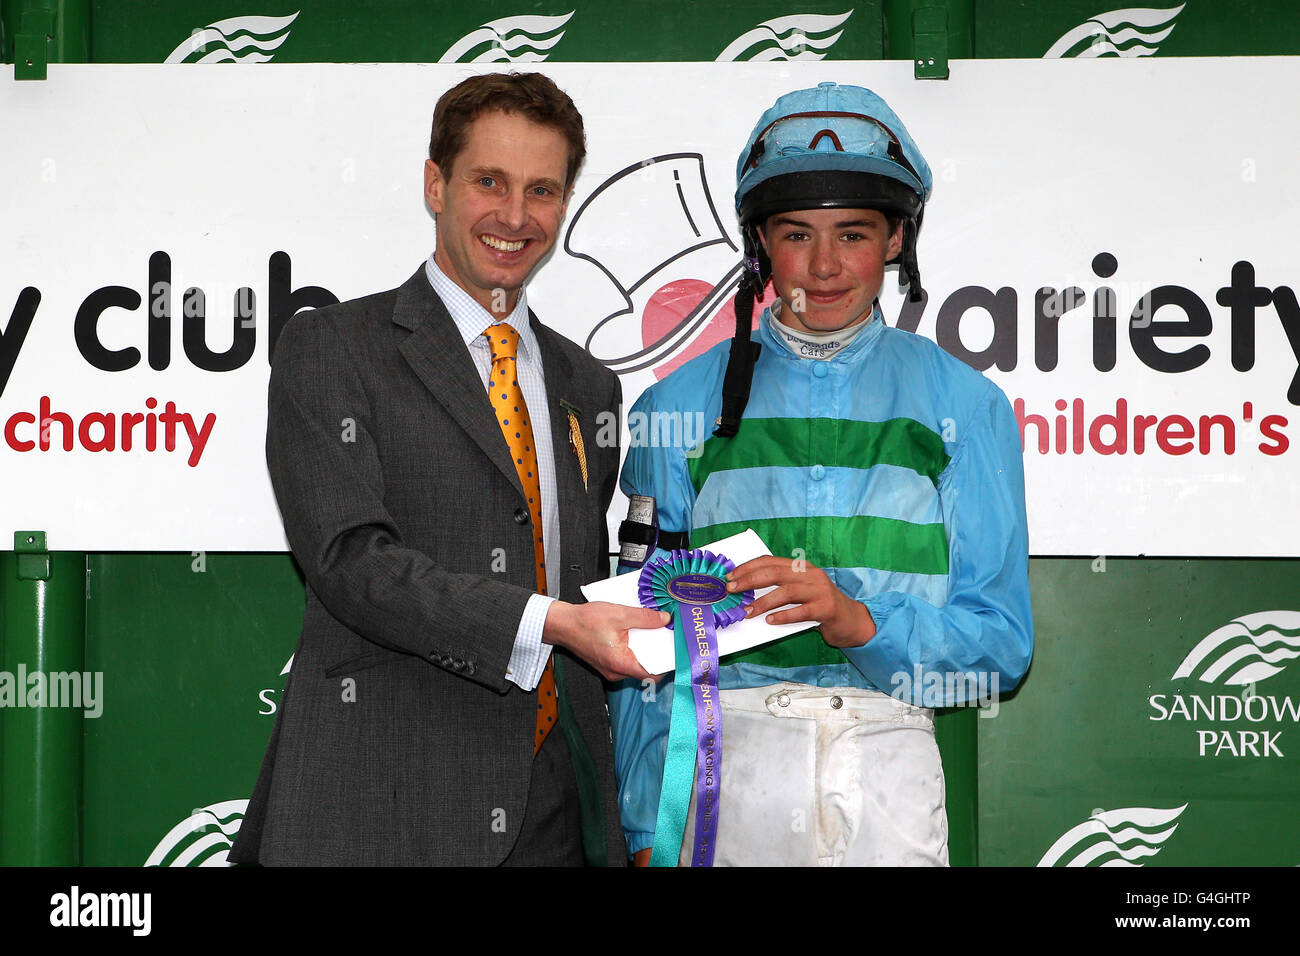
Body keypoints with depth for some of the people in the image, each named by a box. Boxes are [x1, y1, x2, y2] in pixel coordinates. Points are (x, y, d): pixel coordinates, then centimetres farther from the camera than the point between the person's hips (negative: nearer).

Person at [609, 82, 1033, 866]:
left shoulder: (964, 407, 6)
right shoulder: (681, 406, 7)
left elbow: (1002, 643, 2)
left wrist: (857, 619, -16)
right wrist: (647, 829, 1)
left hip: (887, 771, 0)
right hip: (719, 764, 0)